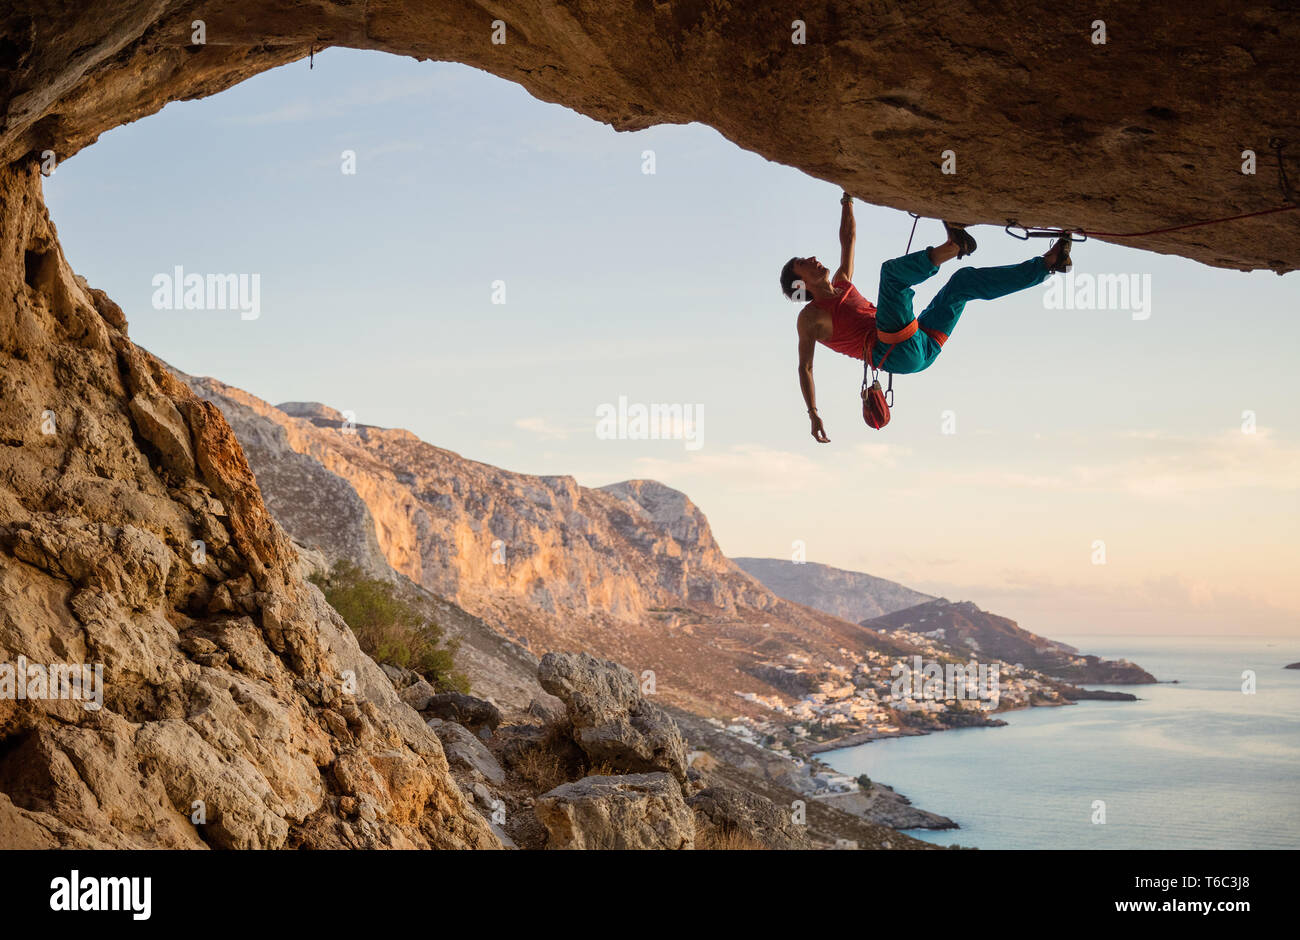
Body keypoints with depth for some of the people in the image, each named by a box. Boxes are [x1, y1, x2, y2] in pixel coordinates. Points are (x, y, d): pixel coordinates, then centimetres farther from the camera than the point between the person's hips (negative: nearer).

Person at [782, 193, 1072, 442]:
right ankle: (954, 245, -47)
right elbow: (805, 367, 6)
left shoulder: (841, 284, 30)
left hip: (922, 346, 8)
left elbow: (849, 238, 38)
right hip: (893, 351, -8)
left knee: (965, 279, 10)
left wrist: (847, 202, 34)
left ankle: (1048, 264, 5)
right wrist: (813, 414, -4)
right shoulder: (810, 317, 9)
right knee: (892, 269, -22)